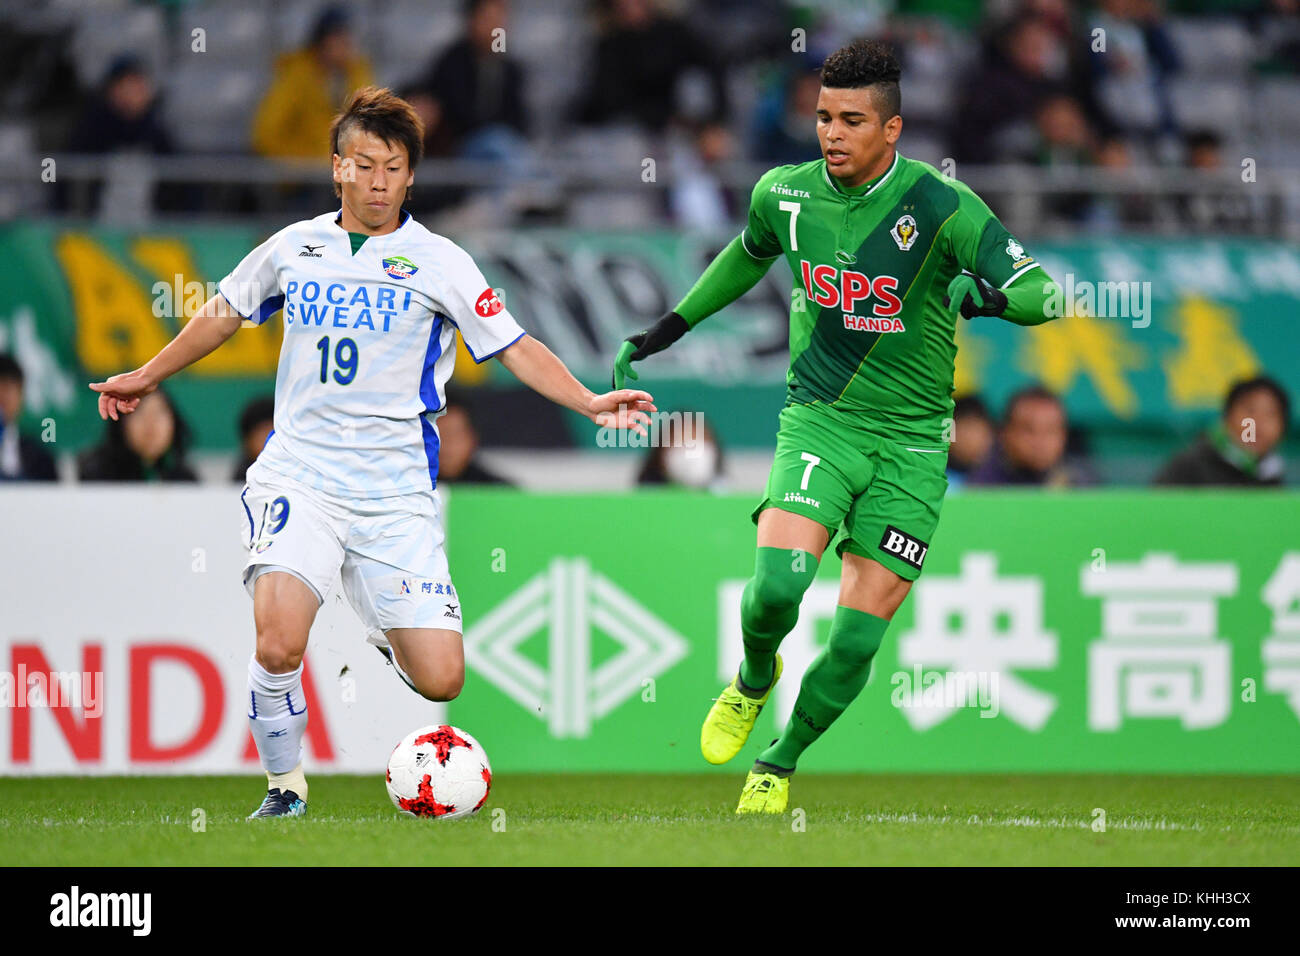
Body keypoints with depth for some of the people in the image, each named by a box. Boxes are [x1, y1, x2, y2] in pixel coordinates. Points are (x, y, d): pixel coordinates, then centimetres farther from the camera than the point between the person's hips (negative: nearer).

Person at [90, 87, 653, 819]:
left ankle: (391, 636, 30)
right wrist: (148, 377, 35)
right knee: (278, 646, -24)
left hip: (396, 490, 0)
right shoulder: (294, 249, 9)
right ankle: (286, 787, 0)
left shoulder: (438, 262, 2)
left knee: (440, 679, -6)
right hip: (299, 477, 0)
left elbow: (514, 347, 0)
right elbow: (225, 312, 26)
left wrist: (588, 402, -15)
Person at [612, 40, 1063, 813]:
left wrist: (990, 294, -35)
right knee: (776, 585, -23)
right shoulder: (786, 194, -1)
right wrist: (666, 331, 26)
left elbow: (1044, 296, -13)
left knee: (857, 640, -5)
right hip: (818, 421, 1)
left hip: (911, 442, -1)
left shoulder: (942, 208, -12)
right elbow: (748, 256, 23)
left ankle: (780, 765, 21)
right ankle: (754, 680, 12)